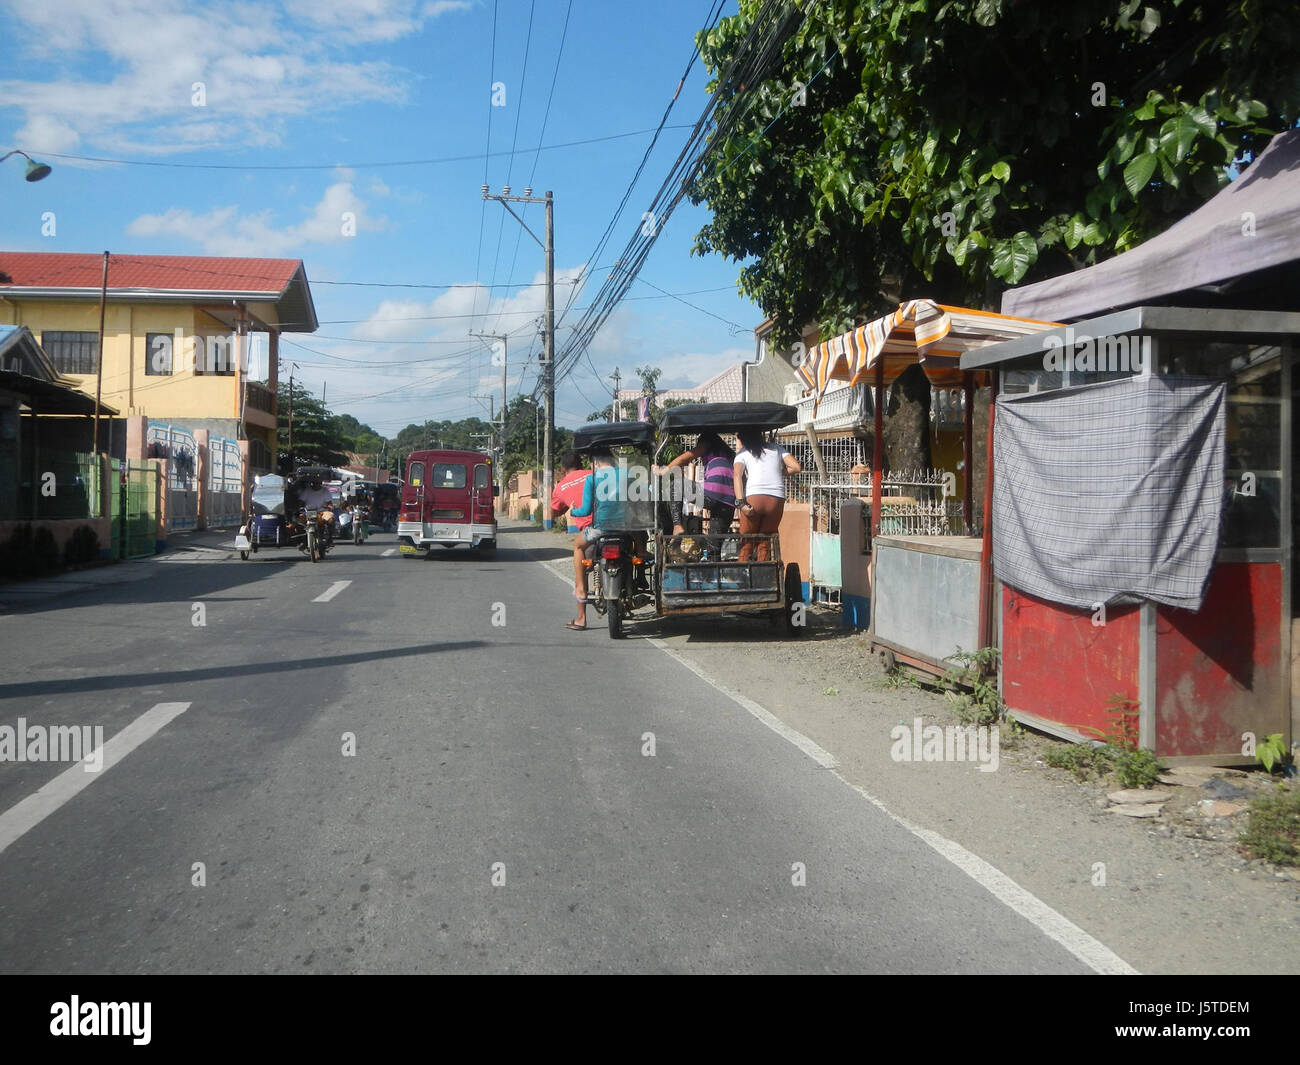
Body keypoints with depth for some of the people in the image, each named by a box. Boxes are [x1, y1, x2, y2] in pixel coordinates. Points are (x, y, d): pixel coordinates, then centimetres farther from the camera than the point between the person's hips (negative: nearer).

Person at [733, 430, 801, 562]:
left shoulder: (742, 453, 13)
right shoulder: (776, 448, 21)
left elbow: (737, 475, -4)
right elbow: (797, 467, 10)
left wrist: (741, 503, -12)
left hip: (753, 498, -2)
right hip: (777, 500, 2)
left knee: (747, 542, 8)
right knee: (765, 542, 14)